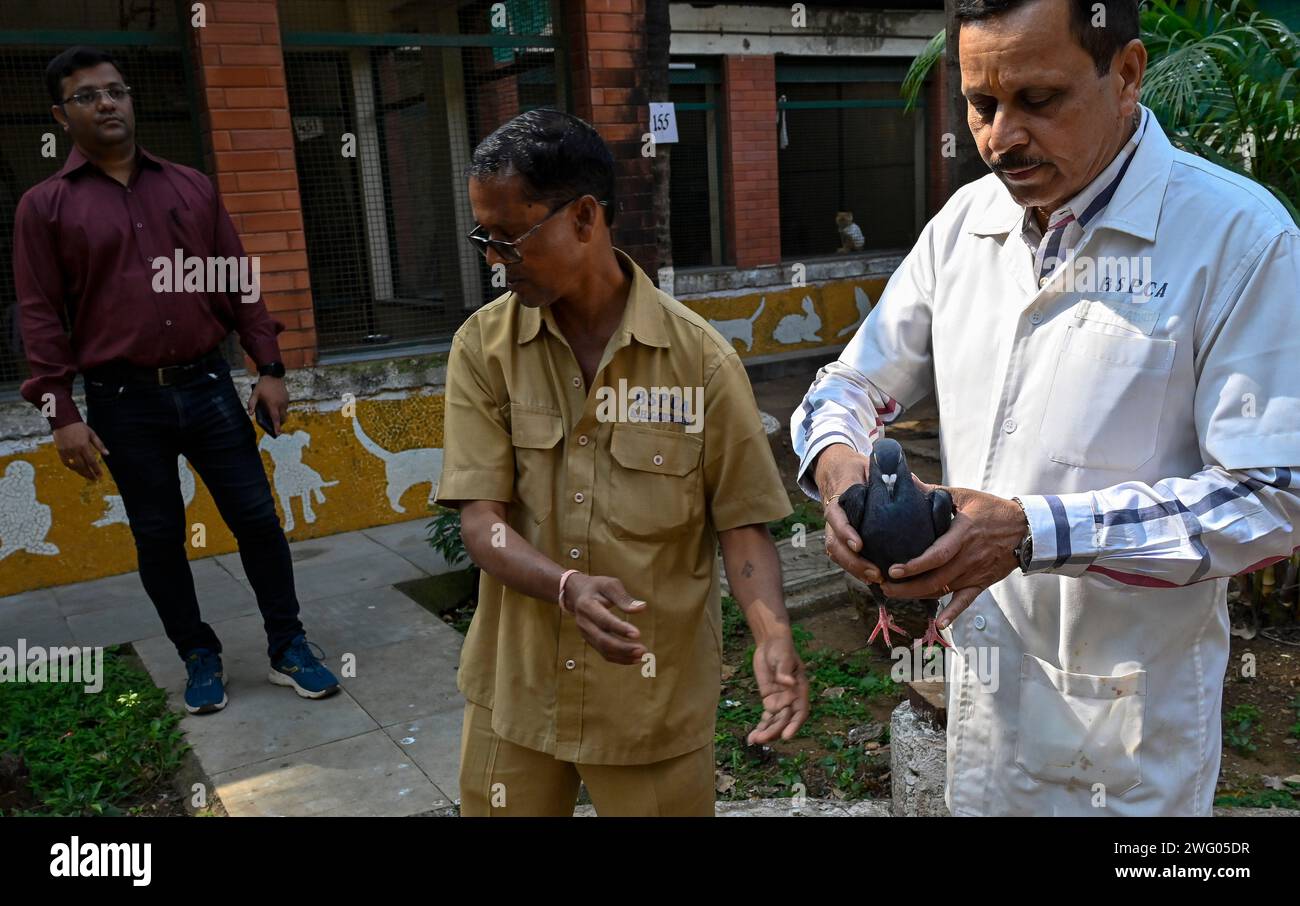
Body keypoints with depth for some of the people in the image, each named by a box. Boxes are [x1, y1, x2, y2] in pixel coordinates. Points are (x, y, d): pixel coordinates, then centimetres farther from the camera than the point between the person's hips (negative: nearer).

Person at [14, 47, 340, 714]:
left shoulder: (191, 187, 9)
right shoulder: (44, 205, 3)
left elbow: (239, 285, 9)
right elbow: (41, 316, 0)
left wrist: (269, 368, 3)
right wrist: (61, 413, -6)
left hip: (207, 386, 2)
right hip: (123, 403, -1)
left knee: (256, 518, 3)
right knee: (157, 537, 8)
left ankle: (288, 647, 17)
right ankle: (199, 657, 25)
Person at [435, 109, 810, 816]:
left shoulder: (700, 360, -12)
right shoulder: (483, 346, -7)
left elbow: (741, 522, -6)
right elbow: (481, 520, -11)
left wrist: (772, 635, -23)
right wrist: (568, 588, -30)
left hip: (655, 698, -1)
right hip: (516, 690, 2)